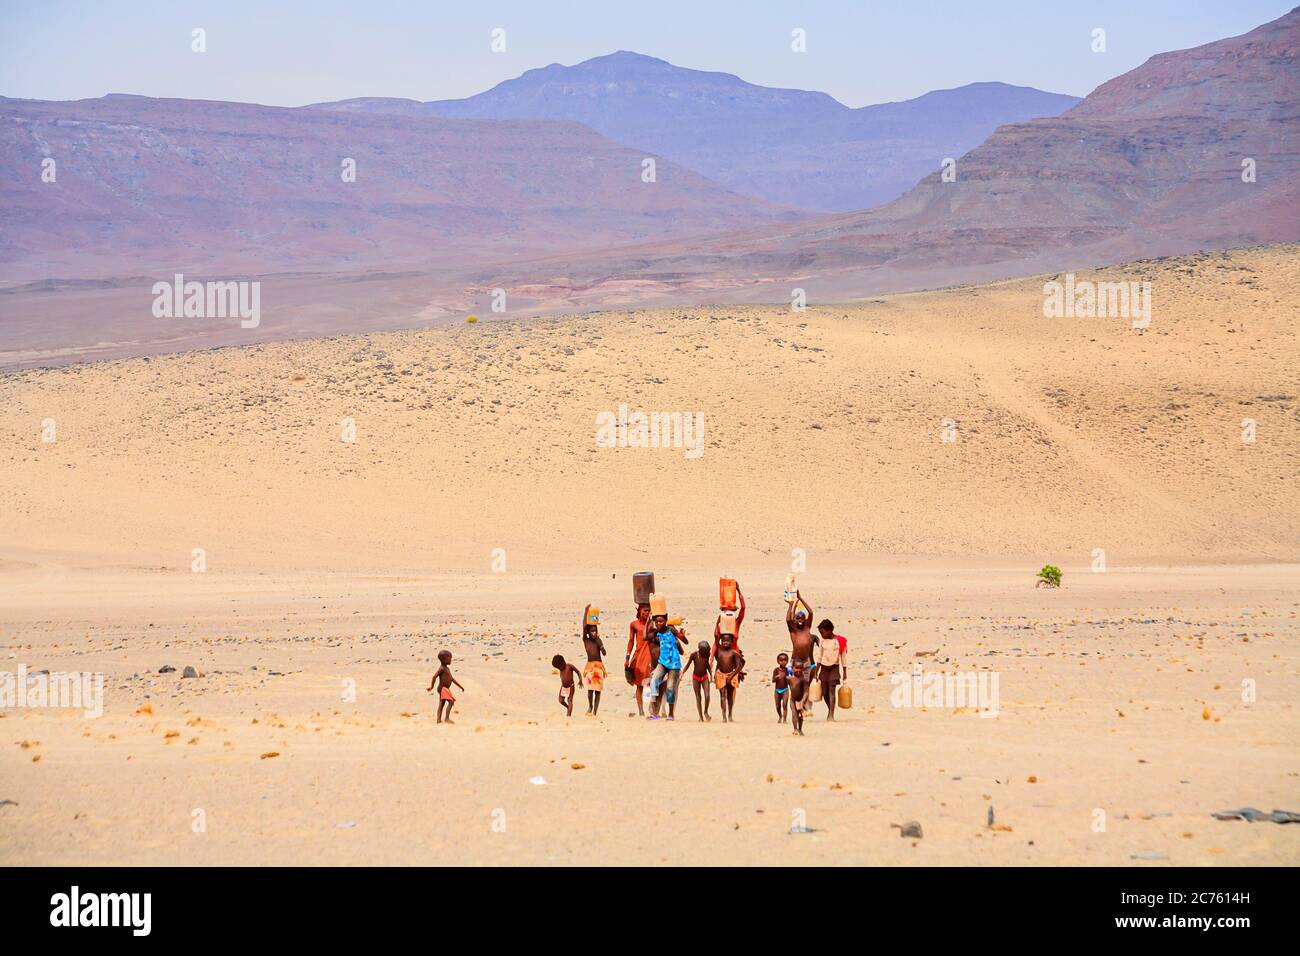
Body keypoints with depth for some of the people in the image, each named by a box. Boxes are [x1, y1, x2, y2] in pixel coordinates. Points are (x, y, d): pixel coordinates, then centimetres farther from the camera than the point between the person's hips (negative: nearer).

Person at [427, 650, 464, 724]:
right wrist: (431, 686, -24)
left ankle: (439, 719, 9)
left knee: (441, 704, 8)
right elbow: (434, 677, -20)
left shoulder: (447, 669, 17)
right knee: (451, 701, -18)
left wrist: (460, 686, 25)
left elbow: (452, 679, 25)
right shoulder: (442, 669, -13)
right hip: (443, 688, -10)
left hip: (446, 689, 10)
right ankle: (447, 718, -21)